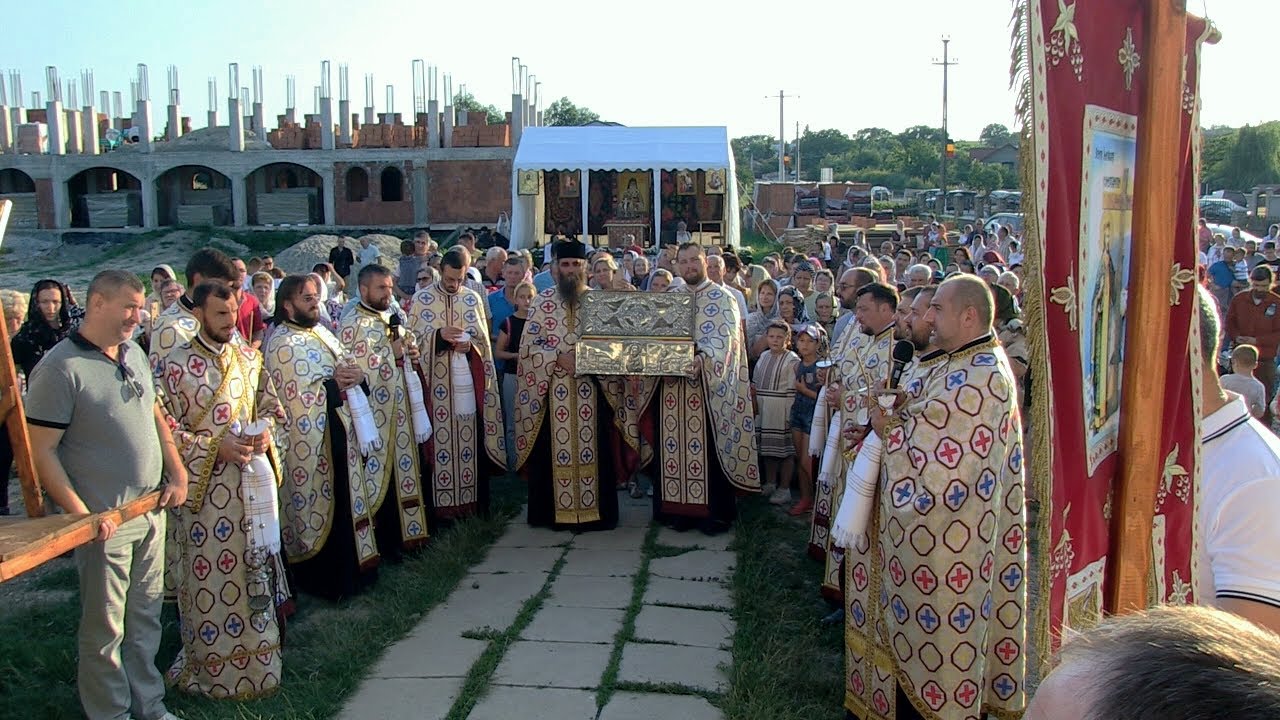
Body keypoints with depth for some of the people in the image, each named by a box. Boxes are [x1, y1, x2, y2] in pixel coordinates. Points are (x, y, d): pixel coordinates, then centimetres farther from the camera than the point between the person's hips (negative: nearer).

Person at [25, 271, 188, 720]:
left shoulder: (134, 353, 8)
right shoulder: (60, 368, -15)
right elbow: (41, 451, -16)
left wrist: (178, 474, 9)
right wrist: (83, 515, -19)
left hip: (151, 512, 7)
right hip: (105, 523, -7)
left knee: (146, 617, 17)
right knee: (105, 629, 8)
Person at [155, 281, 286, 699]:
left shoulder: (249, 358, 6)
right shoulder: (176, 365, -10)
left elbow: (268, 405, 16)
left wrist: (264, 431, -5)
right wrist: (216, 446, -18)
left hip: (252, 481, 5)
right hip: (205, 484, -5)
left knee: (254, 565, 13)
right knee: (208, 572, 3)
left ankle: (254, 654, 28)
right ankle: (213, 662, 17)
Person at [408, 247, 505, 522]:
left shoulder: (473, 298, 9)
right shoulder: (422, 299, 3)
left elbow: (484, 338, 11)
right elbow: (413, 337, -2)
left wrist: (470, 344, -10)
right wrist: (439, 334, -19)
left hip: (467, 381, 2)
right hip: (435, 382, -2)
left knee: (470, 439, 4)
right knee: (439, 440, -2)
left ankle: (472, 501, 13)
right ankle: (439, 507, 4)